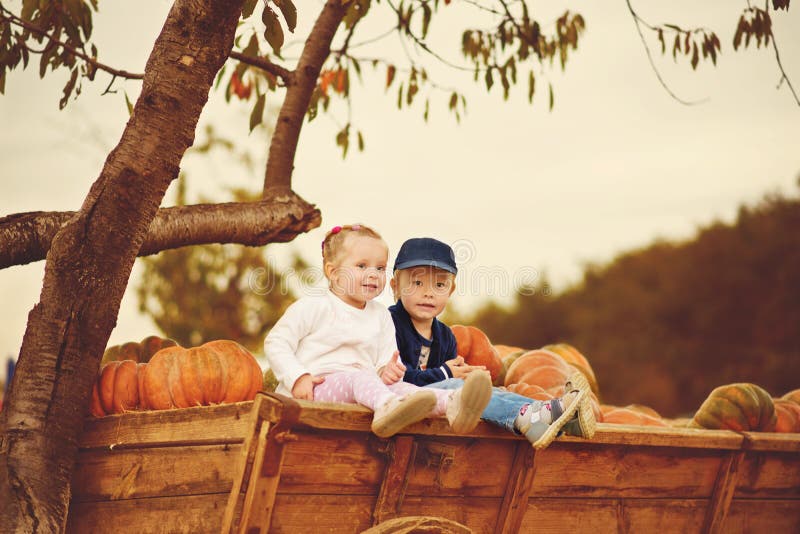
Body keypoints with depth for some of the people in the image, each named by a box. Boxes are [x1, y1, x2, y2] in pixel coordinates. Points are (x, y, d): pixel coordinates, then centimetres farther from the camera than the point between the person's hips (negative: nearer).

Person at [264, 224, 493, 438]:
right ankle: (388, 406, -71)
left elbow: (384, 362, 15)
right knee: (357, 377, -35)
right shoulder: (315, 307, 2)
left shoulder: (381, 316, 19)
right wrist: (298, 378, -14)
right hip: (314, 389, -5)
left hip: (362, 392, 5)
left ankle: (452, 404, -55)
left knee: (395, 386, -25)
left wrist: (387, 370, -10)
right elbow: (276, 343, 0)